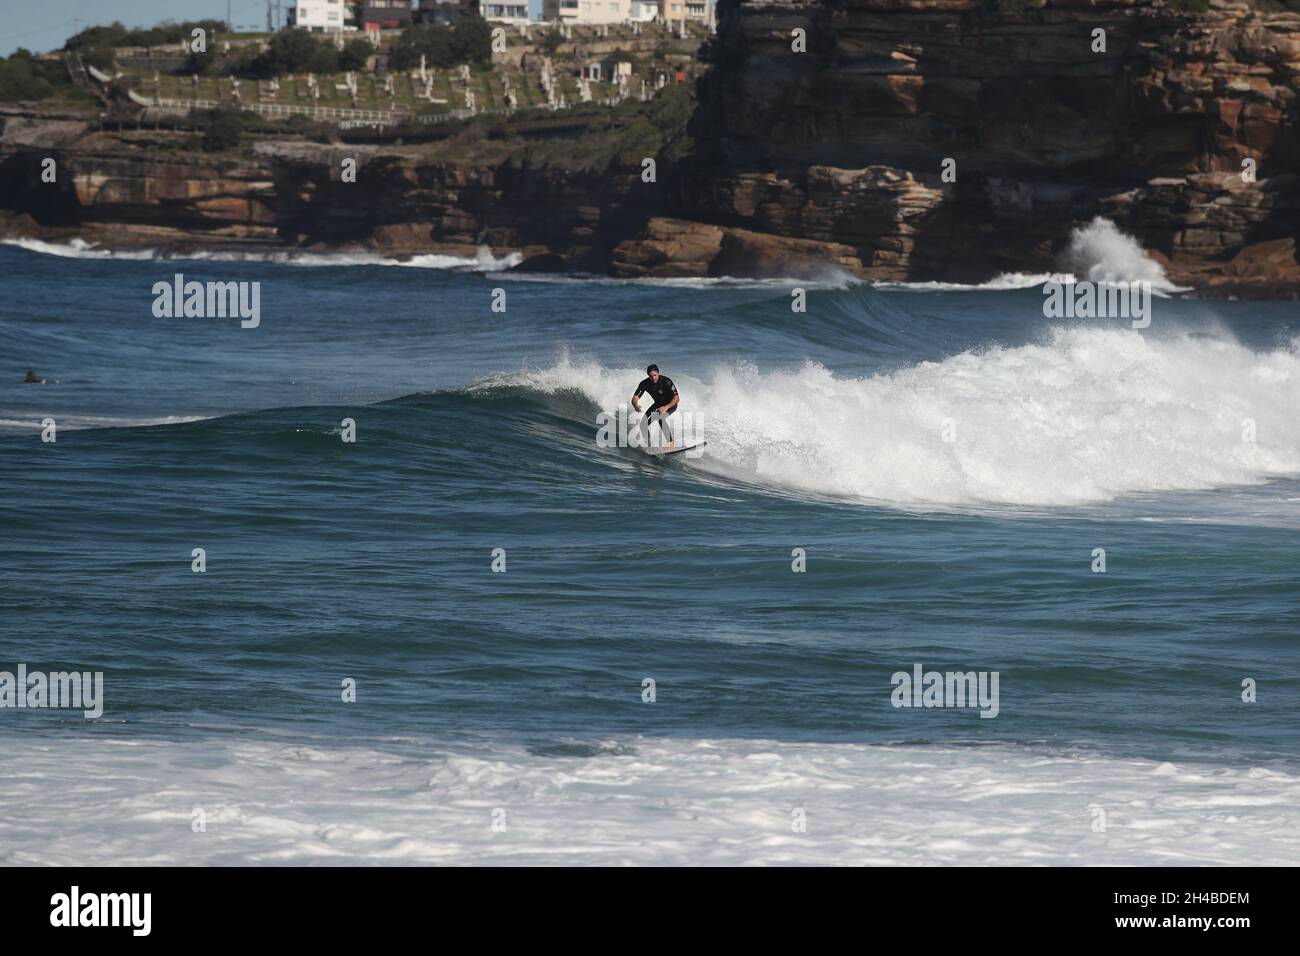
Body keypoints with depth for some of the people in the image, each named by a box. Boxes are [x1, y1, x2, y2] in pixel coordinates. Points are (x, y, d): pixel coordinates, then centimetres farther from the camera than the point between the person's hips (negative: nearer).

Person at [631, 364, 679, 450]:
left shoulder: (666, 381, -30)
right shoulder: (645, 383, -17)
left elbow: (677, 398, -32)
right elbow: (635, 398, -17)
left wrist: (666, 407, -49)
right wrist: (635, 405, -42)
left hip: (670, 404, -6)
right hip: (658, 404, 6)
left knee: (661, 418, -35)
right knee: (643, 423, -6)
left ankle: (671, 443, -30)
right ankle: (648, 447, 14)